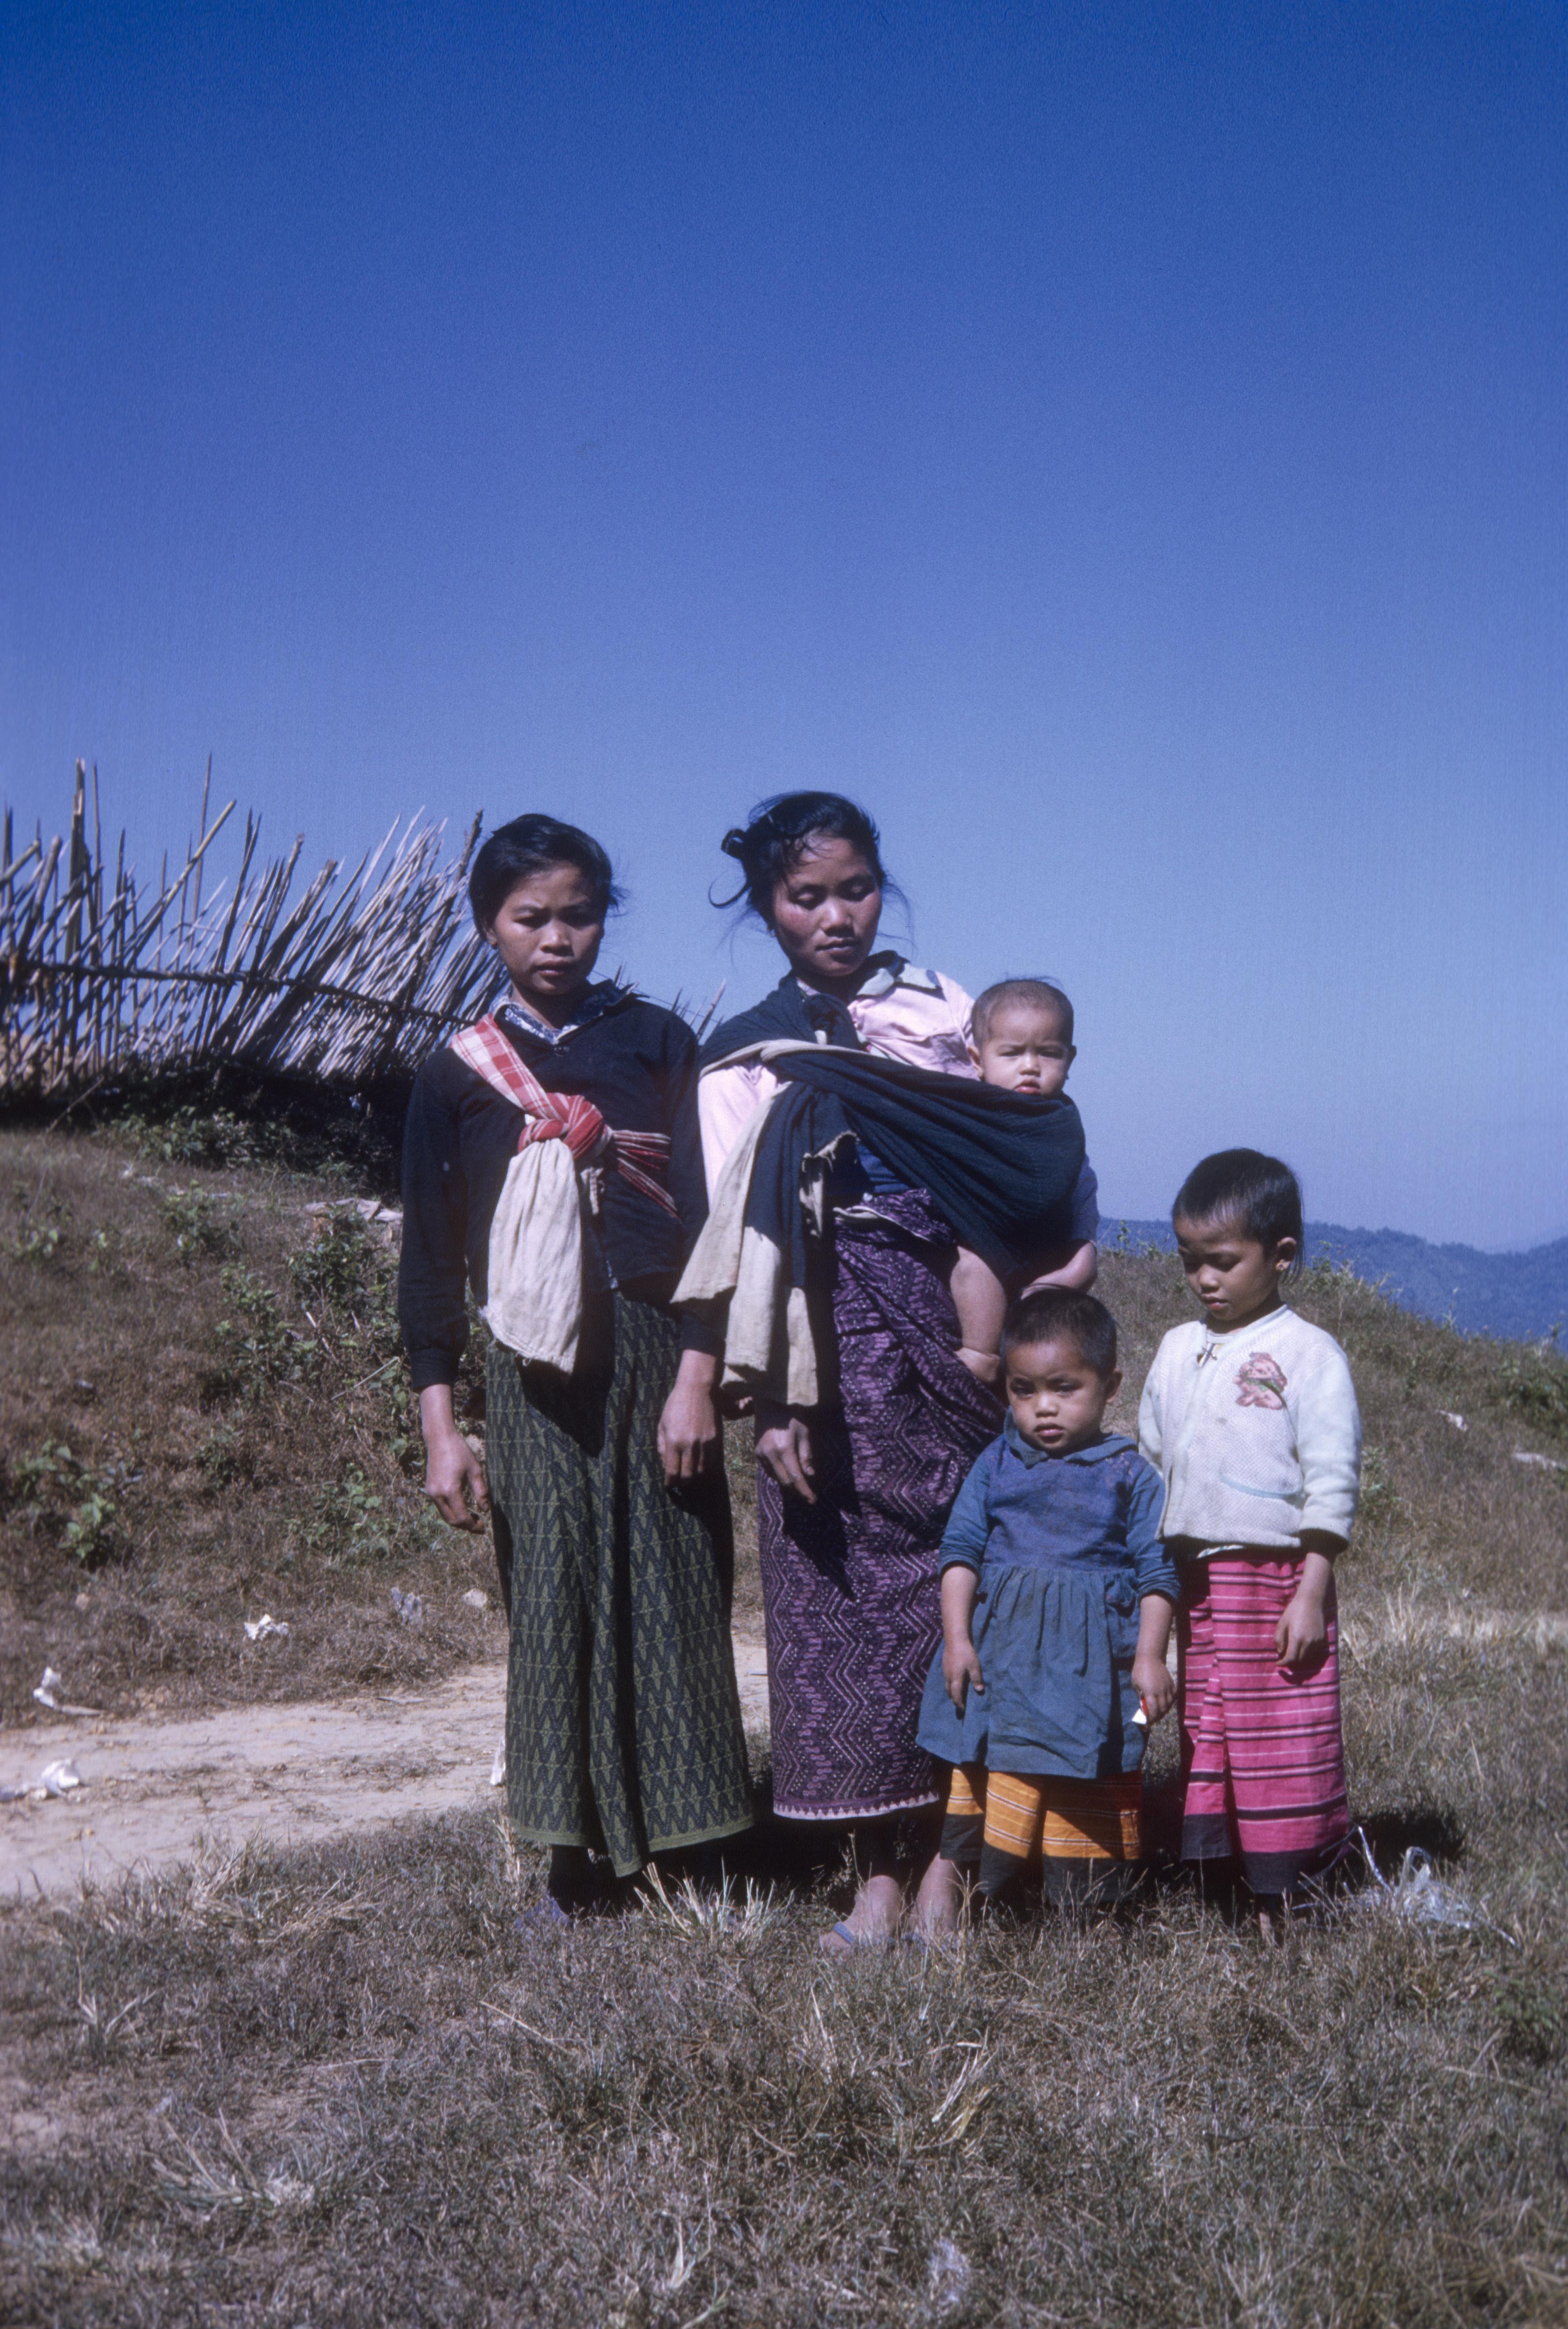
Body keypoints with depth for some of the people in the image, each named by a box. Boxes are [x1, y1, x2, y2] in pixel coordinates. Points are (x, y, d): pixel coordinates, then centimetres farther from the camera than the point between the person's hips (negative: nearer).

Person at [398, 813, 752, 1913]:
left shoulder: (656, 1042, 5)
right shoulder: (458, 1074, 6)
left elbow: (705, 1216, 2)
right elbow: (431, 1258, 6)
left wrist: (697, 1377, -6)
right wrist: (440, 1426, 1)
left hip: (654, 1357, 0)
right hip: (534, 1377, 0)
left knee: (673, 1599, 2)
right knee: (554, 1604, 1)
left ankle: (690, 1845, 13)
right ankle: (571, 1863, 10)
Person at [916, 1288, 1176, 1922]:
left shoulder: (1129, 1474, -1)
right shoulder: (998, 1465, 6)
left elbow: (1156, 1572, 0)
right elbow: (960, 1551, 6)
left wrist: (1150, 1658, -8)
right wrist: (956, 1640, -2)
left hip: (1090, 1661, -2)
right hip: (1000, 1651, 2)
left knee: (1090, 1786, 4)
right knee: (984, 1774, 4)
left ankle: (1084, 1909, 16)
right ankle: (956, 1886, 13)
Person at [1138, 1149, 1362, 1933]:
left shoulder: (1309, 1356, -6)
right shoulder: (1177, 1351, 11)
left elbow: (1331, 1487, -8)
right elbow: (1149, 1466, 18)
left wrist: (1310, 1596, -14)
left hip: (1277, 1580, -6)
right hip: (1193, 1581, 6)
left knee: (1284, 1749, -2)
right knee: (1204, 1741, 10)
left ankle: (1281, 1911, 6)